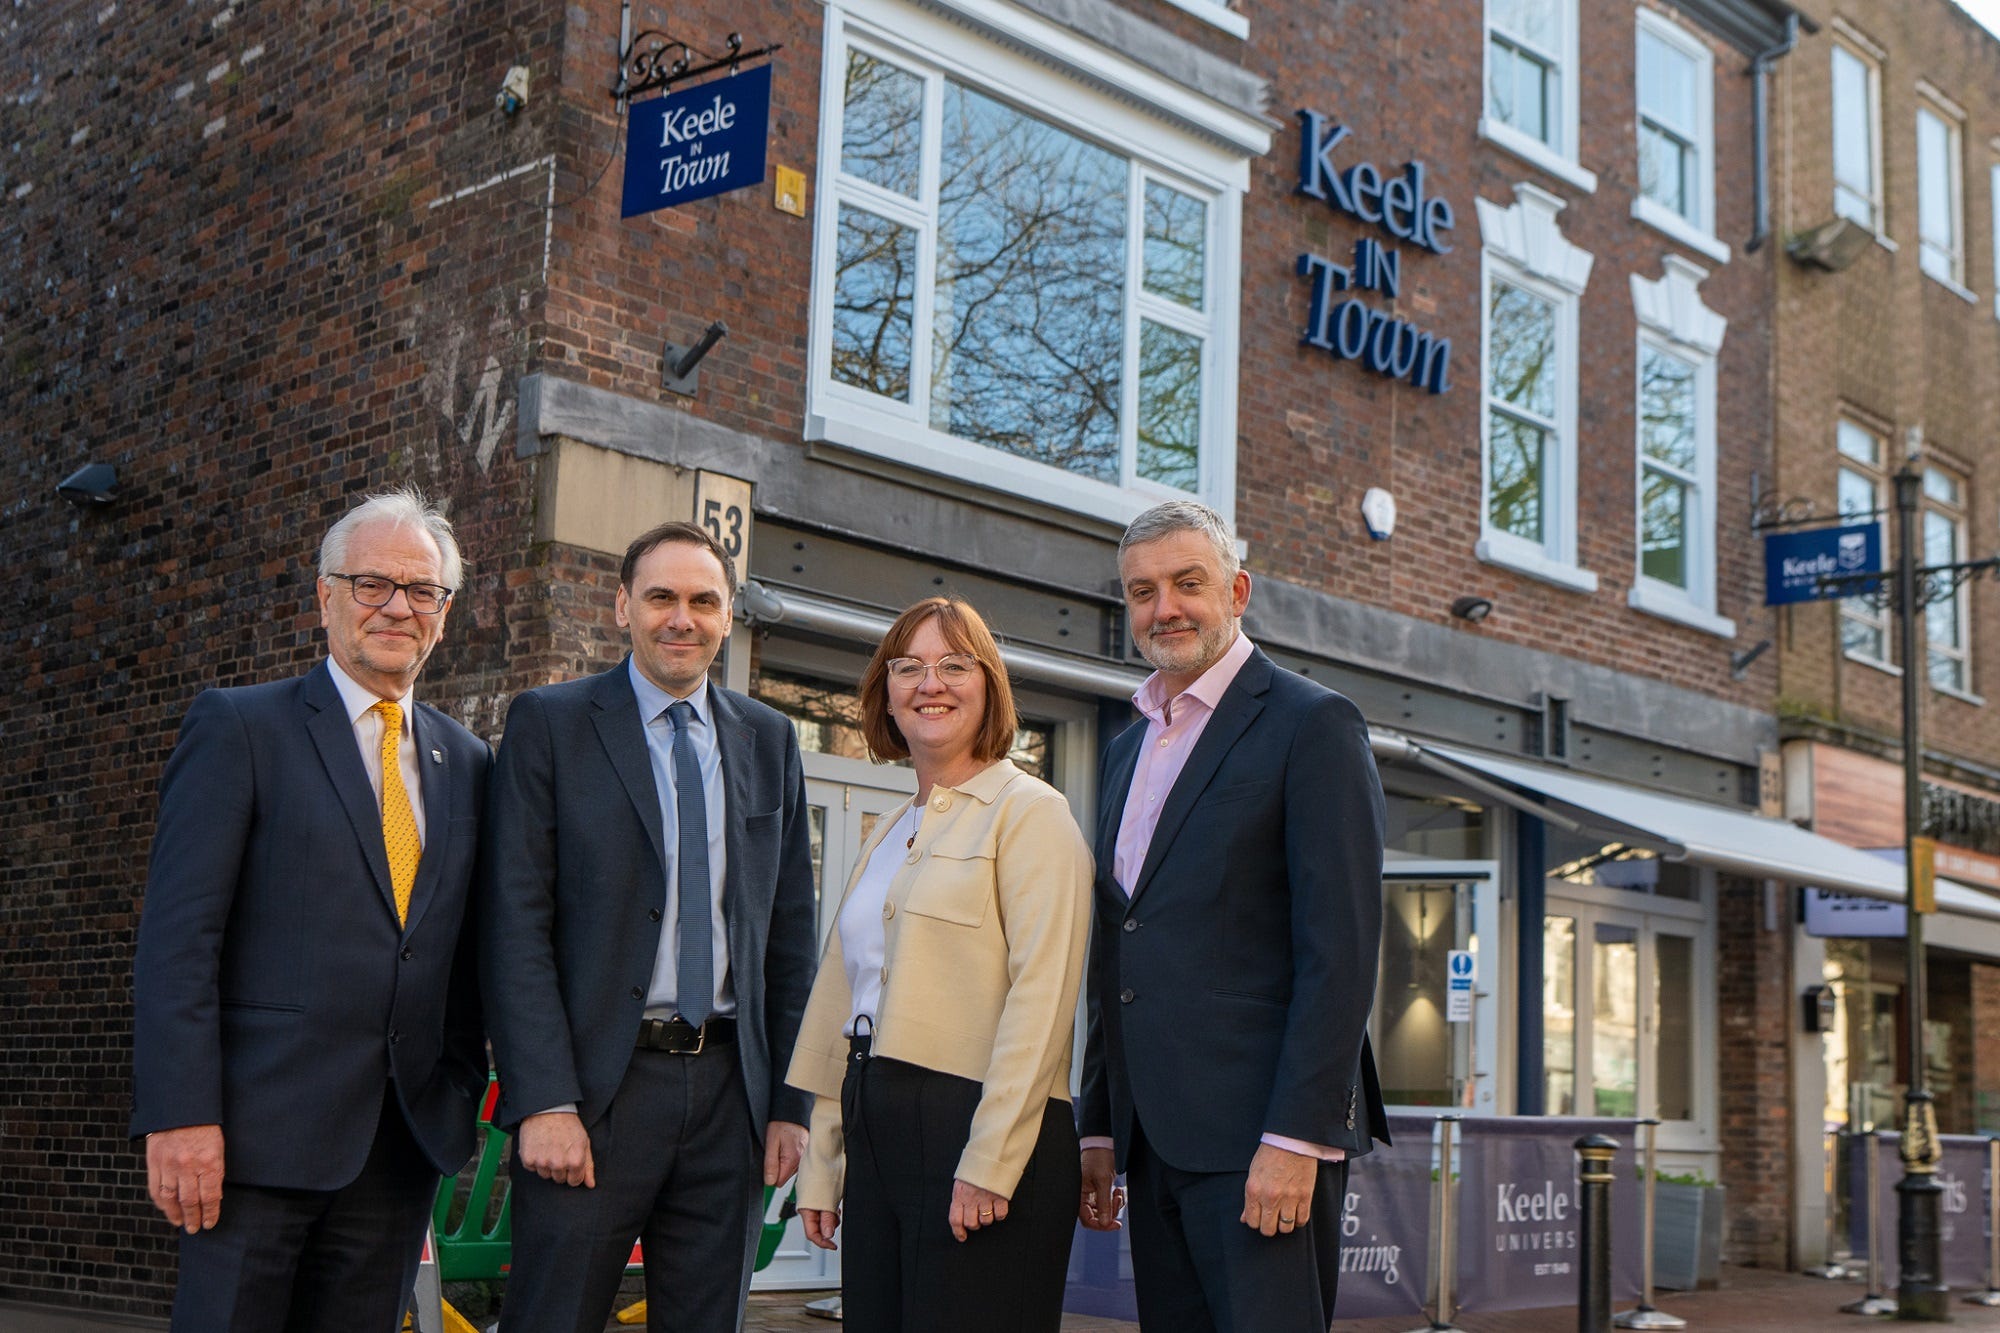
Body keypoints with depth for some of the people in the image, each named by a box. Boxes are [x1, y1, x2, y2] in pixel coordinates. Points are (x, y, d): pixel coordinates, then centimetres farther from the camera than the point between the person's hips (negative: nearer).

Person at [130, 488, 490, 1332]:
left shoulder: (466, 763, 14)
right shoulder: (238, 726, -1)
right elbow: (177, 935, -8)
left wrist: (463, 1097, 8)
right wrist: (181, 1115, -15)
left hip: (404, 1136, 5)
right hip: (264, 1127, -4)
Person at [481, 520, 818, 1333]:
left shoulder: (768, 741, 12)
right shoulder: (550, 723, 0)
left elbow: (790, 931, 12)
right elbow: (514, 925, -6)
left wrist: (791, 1102, 5)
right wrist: (544, 1102, -14)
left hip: (729, 1087, 4)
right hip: (595, 1086, -3)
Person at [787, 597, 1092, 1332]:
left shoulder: (1028, 811, -3)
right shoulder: (886, 835, 19)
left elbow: (1041, 997, -12)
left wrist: (989, 1162, -18)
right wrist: (821, 1166, 14)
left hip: (974, 1125, -7)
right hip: (876, 1129, 7)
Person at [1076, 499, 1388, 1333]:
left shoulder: (1312, 725, -5)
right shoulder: (1126, 749, 19)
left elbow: (1341, 947, -12)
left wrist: (1296, 1137, -19)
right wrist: (1098, 1130, 16)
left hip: (1260, 1133, -7)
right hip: (1152, 1133, 7)